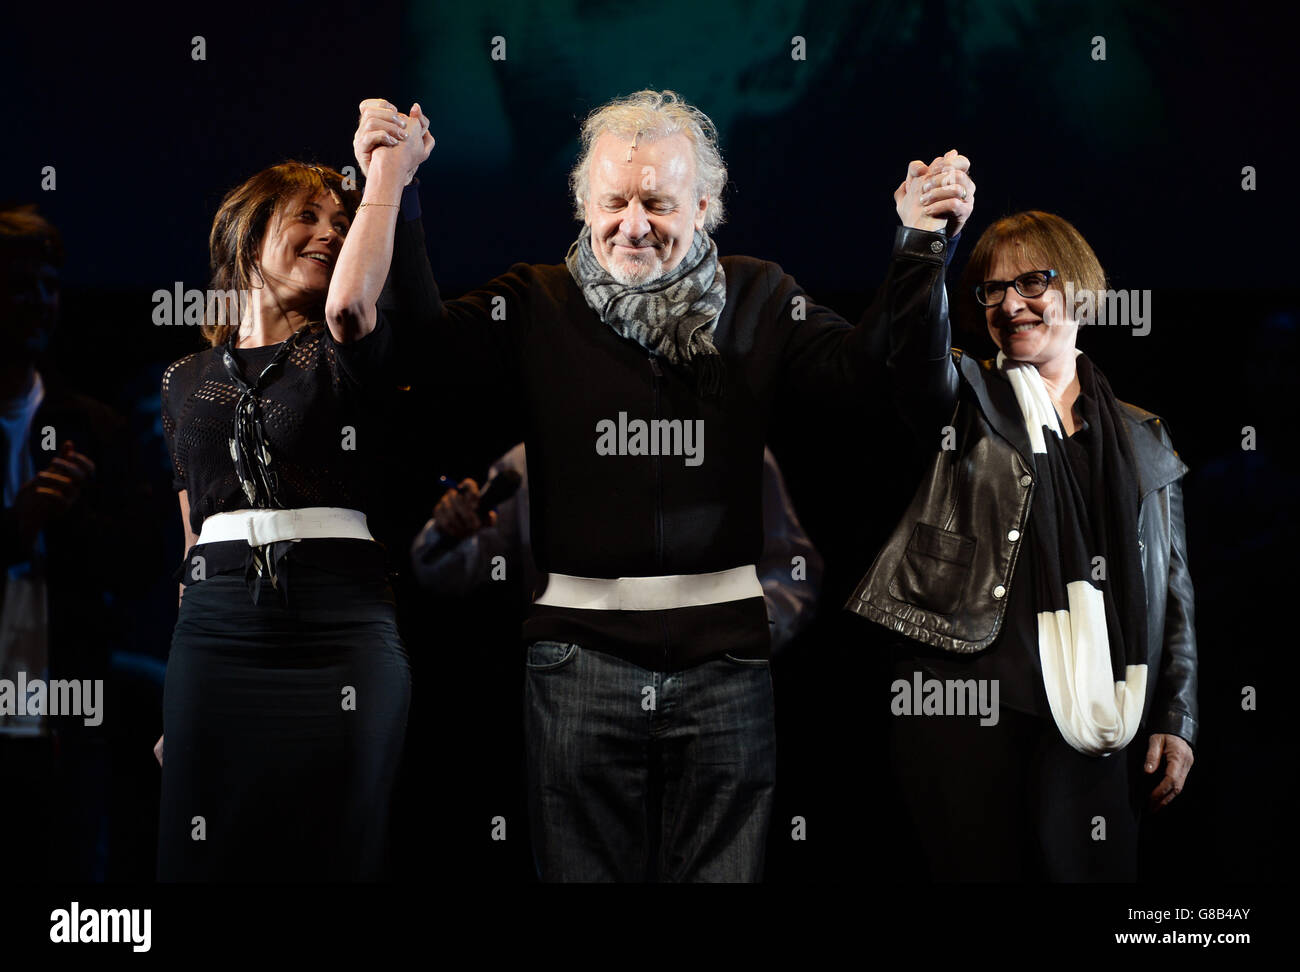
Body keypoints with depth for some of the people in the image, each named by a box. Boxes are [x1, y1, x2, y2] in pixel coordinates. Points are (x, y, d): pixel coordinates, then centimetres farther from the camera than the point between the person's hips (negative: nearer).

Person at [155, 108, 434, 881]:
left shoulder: (344, 352, 8)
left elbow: (348, 300, -18)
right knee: (206, 853, 0)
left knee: (335, 853, -2)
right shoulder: (189, 381, 17)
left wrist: (394, 165, -6)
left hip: (342, 622, -2)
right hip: (217, 624, 2)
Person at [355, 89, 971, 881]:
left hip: (724, 655, 1)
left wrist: (922, 248, -12)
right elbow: (429, 340, -9)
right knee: (583, 869, 8)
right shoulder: (540, 303, 4)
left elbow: (867, 368, -1)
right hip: (580, 648, 0)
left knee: (724, 870, 8)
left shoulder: (757, 301, 7)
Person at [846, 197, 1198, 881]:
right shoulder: (970, 403, 11)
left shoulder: (1144, 440, 18)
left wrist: (1174, 720, 10)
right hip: (962, 699, -2)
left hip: (1087, 720, 2)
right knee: (981, 870, -4)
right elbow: (918, 357, -14)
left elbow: (1171, 590, 18)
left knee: (1090, 871, -4)